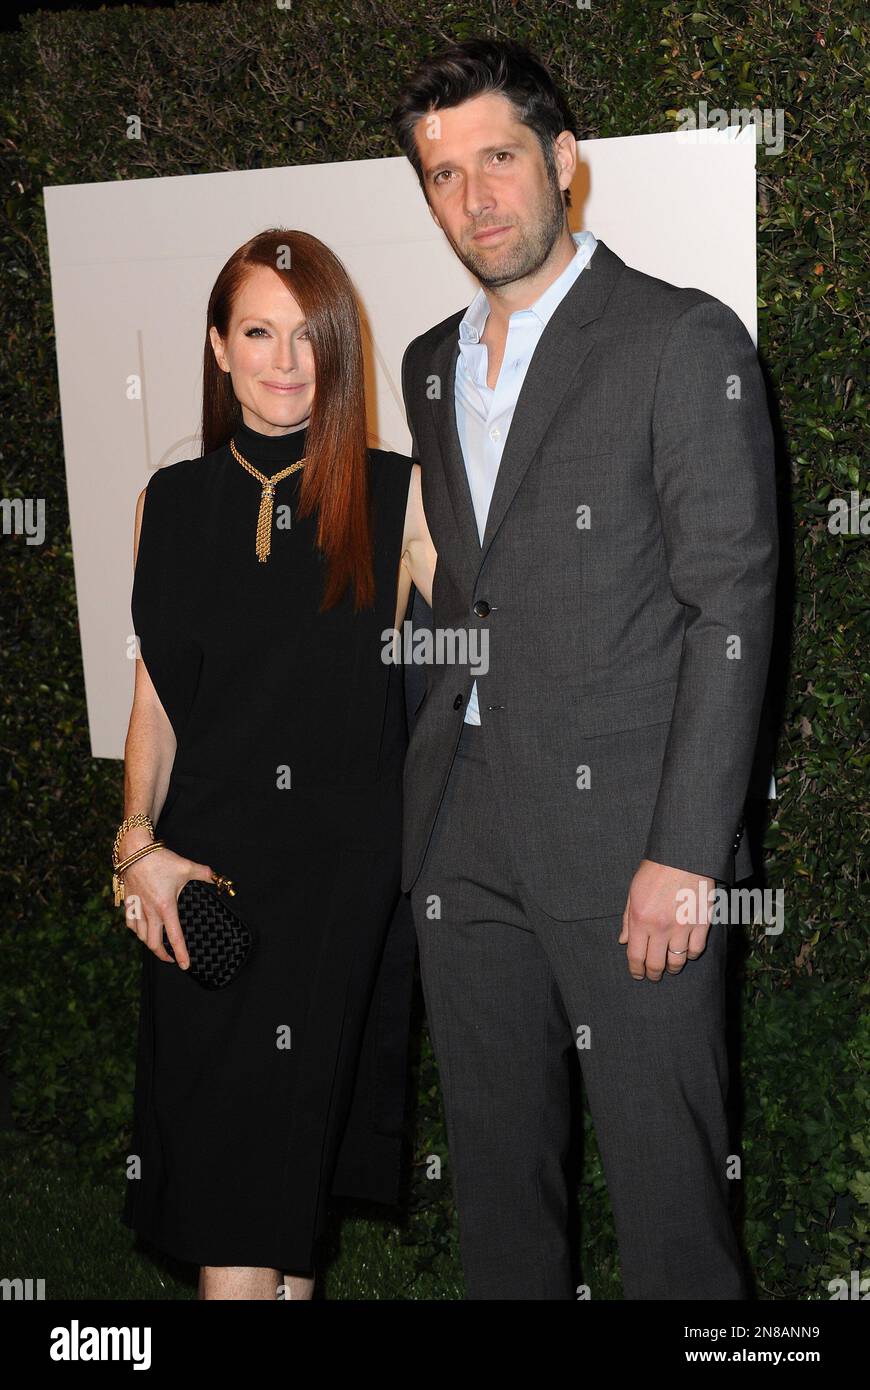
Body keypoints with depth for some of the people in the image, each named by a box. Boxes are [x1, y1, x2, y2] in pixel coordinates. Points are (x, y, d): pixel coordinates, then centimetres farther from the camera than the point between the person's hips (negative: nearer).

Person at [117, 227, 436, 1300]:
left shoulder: (396, 496, 2)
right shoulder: (171, 502, 10)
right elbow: (153, 696, 11)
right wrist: (139, 841, 1)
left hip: (347, 861, -2)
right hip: (204, 864, 2)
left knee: (292, 1144, -4)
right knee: (221, 1167, -1)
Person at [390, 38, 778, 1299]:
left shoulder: (684, 341, -6)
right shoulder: (429, 365, 16)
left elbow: (732, 608, -11)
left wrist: (686, 854, -17)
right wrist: (430, 790, 10)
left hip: (625, 831, -6)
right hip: (462, 838, 6)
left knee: (665, 1180, 0)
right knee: (496, 1165, 16)